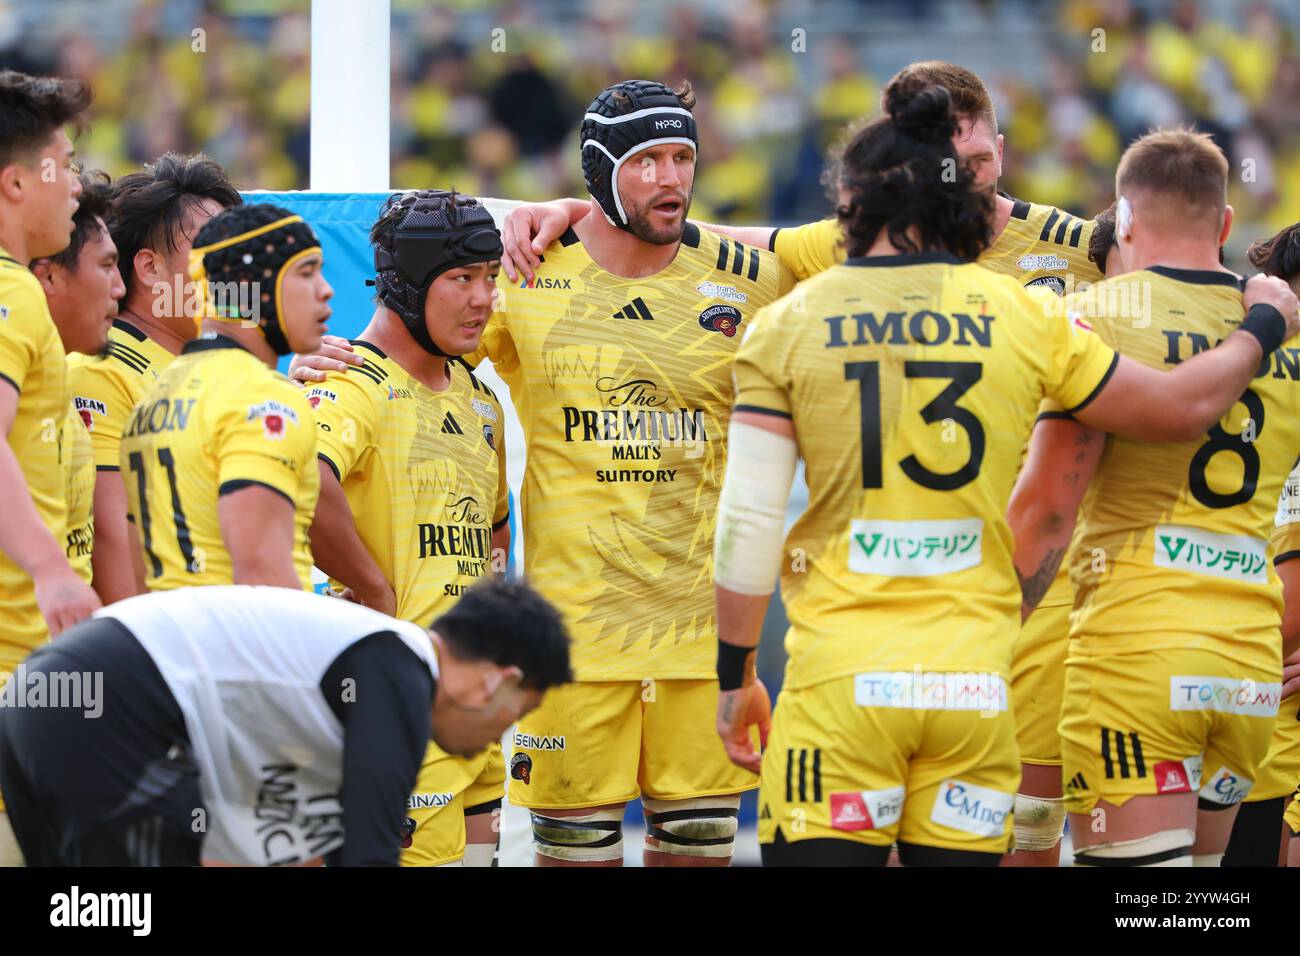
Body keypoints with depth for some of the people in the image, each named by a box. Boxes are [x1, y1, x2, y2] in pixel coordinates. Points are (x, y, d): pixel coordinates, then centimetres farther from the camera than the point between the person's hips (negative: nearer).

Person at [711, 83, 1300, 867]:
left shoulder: (789, 325, 2)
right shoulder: (1022, 319, 5)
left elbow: (747, 522, -1)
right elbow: (1182, 408, 15)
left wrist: (736, 672, 10)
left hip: (840, 680, -2)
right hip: (974, 684, 2)